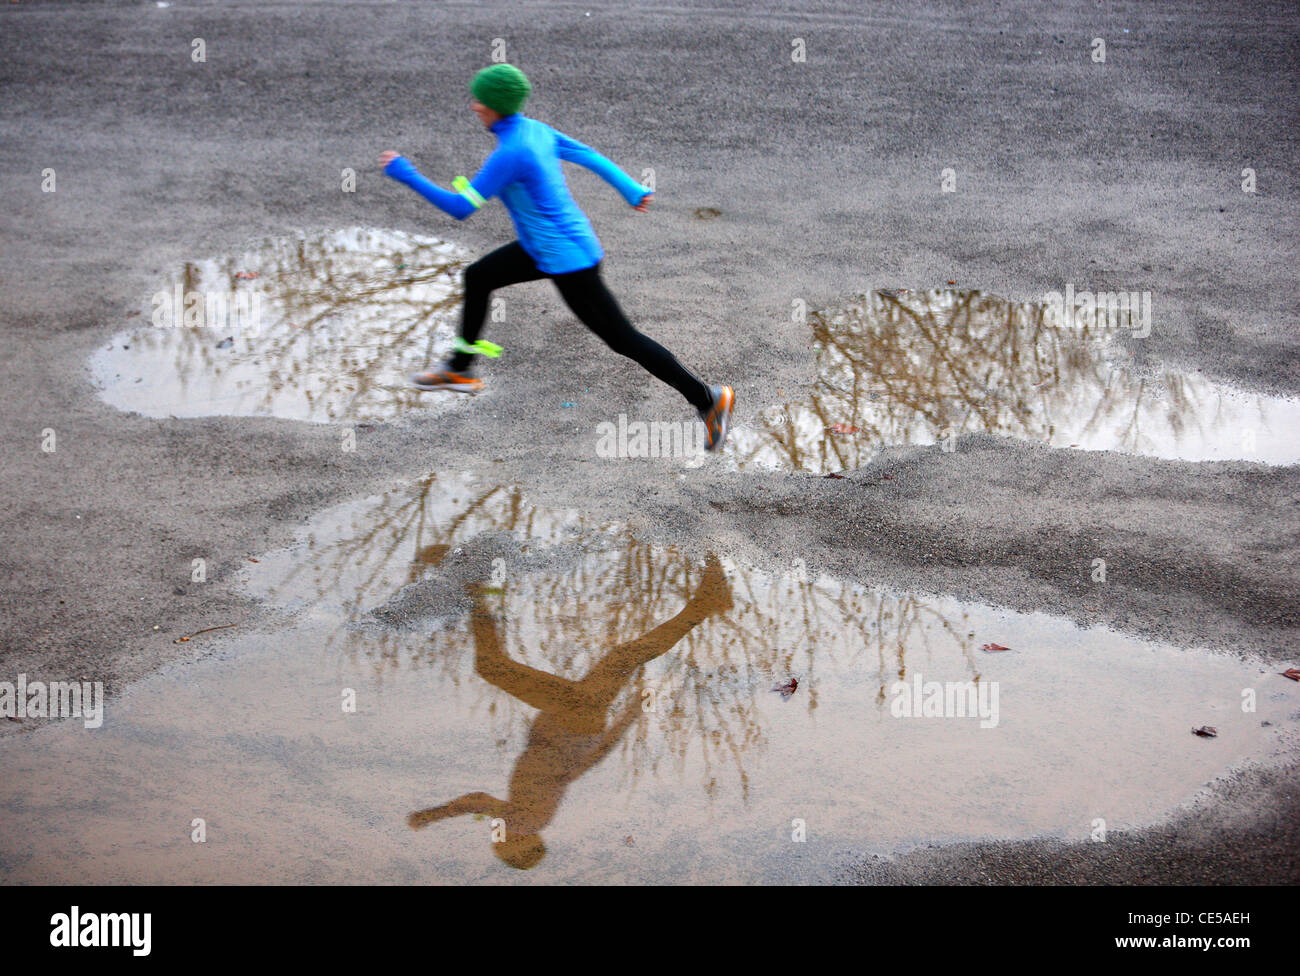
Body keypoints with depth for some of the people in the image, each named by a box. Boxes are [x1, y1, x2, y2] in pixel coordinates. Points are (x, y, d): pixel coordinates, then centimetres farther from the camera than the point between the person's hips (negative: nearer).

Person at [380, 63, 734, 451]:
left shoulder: (510, 153, -25)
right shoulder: (536, 129, 2)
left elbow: (461, 207, -22)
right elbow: (589, 156, 9)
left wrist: (406, 174, -16)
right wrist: (633, 190, 15)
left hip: (566, 259, -10)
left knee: (622, 339, -2)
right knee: (477, 277, 20)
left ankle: (707, 398, 5)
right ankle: (460, 370, 34)